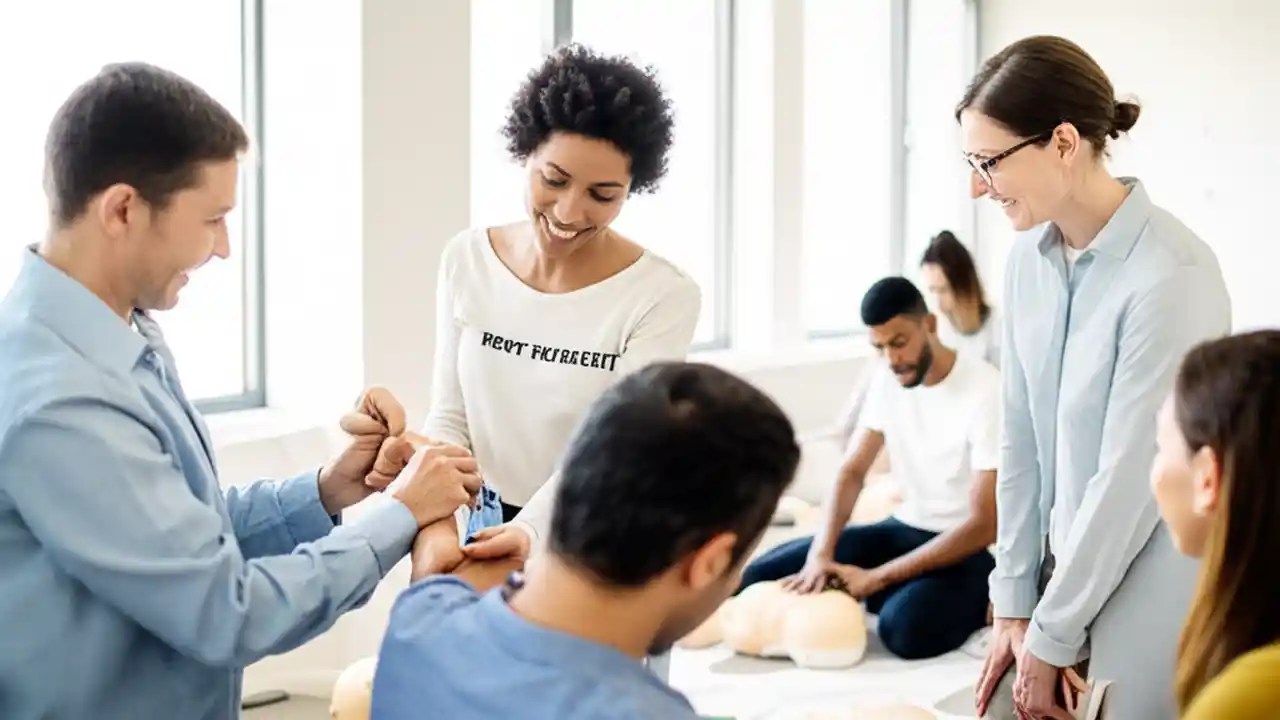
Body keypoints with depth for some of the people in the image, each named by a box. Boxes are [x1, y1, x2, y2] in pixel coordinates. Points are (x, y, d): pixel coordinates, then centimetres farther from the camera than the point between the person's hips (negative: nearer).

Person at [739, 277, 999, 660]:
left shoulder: (985, 392, -20)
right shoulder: (887, 380, 1)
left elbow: (984, 526, -22)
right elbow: (852, 472, 3)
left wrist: (878, 578, -26)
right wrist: (821, 553, -17)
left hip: (967, 548, -7)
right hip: (904, 529, 7)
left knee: (905, 626, -39)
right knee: (757, 578, -7)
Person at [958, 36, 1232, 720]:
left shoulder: (1172, 276, -21)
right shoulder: (1030, 257, 2)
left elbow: (1131, 477, -19)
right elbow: (1021, 439, 4)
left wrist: (1050, 637, -11)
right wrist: (1014, 606, 3)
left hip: (1148, 597, -6)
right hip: (1068, 568, 6)